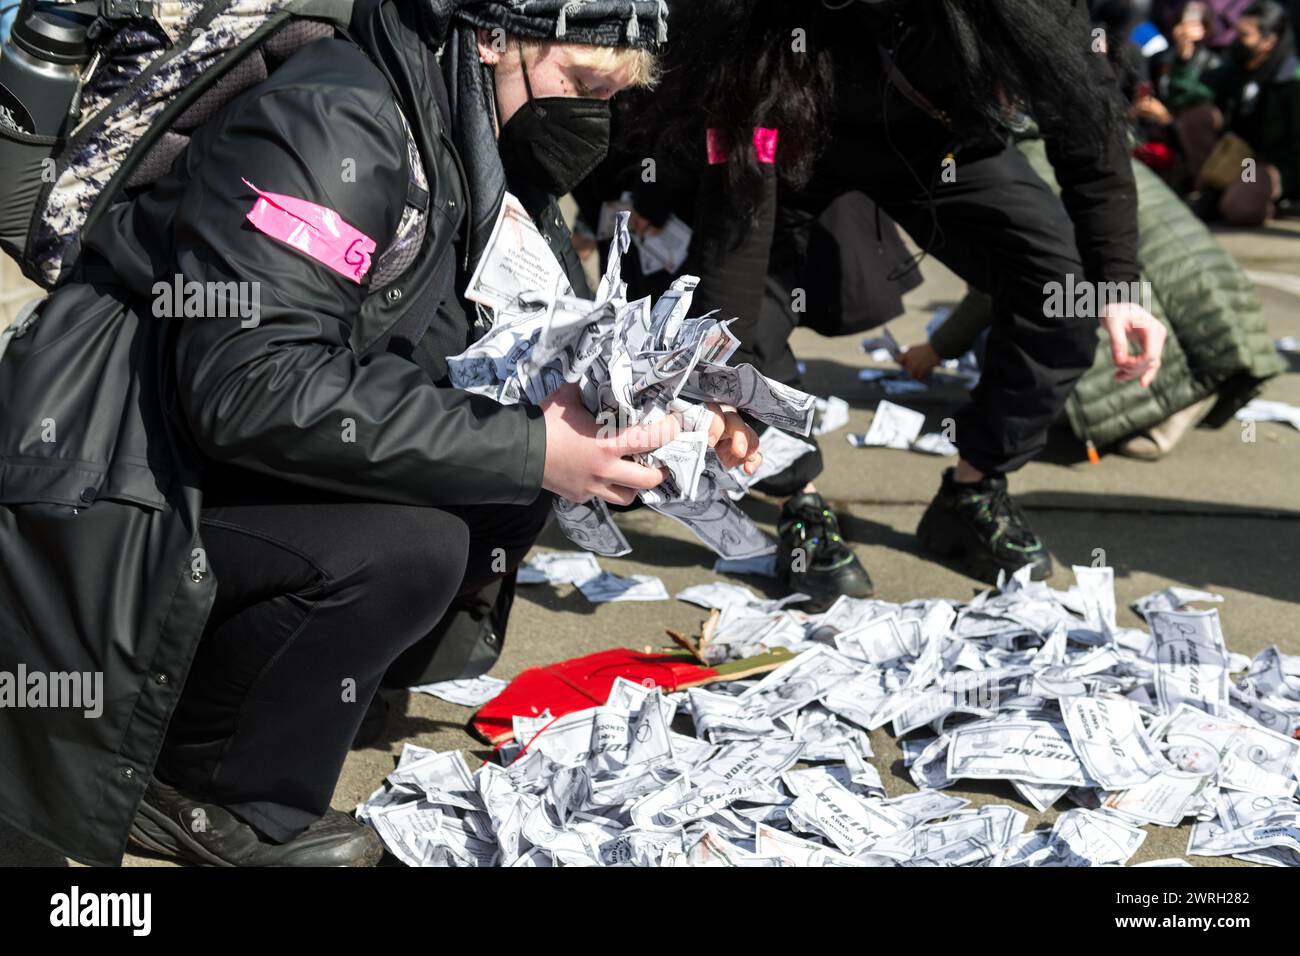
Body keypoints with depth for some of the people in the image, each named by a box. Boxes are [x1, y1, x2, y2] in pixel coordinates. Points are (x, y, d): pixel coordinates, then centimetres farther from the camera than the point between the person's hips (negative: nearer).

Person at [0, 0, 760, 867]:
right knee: (410, 546, -28)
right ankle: (185, 782, -8)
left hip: (217, 446, 9)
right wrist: (528, 452, -31)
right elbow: (249, 384, -32)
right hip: (116, 489, -9)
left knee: (516, 480, -3)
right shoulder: (336, 122, -24)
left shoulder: (462, 145, 4)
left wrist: (648, 408, -7)